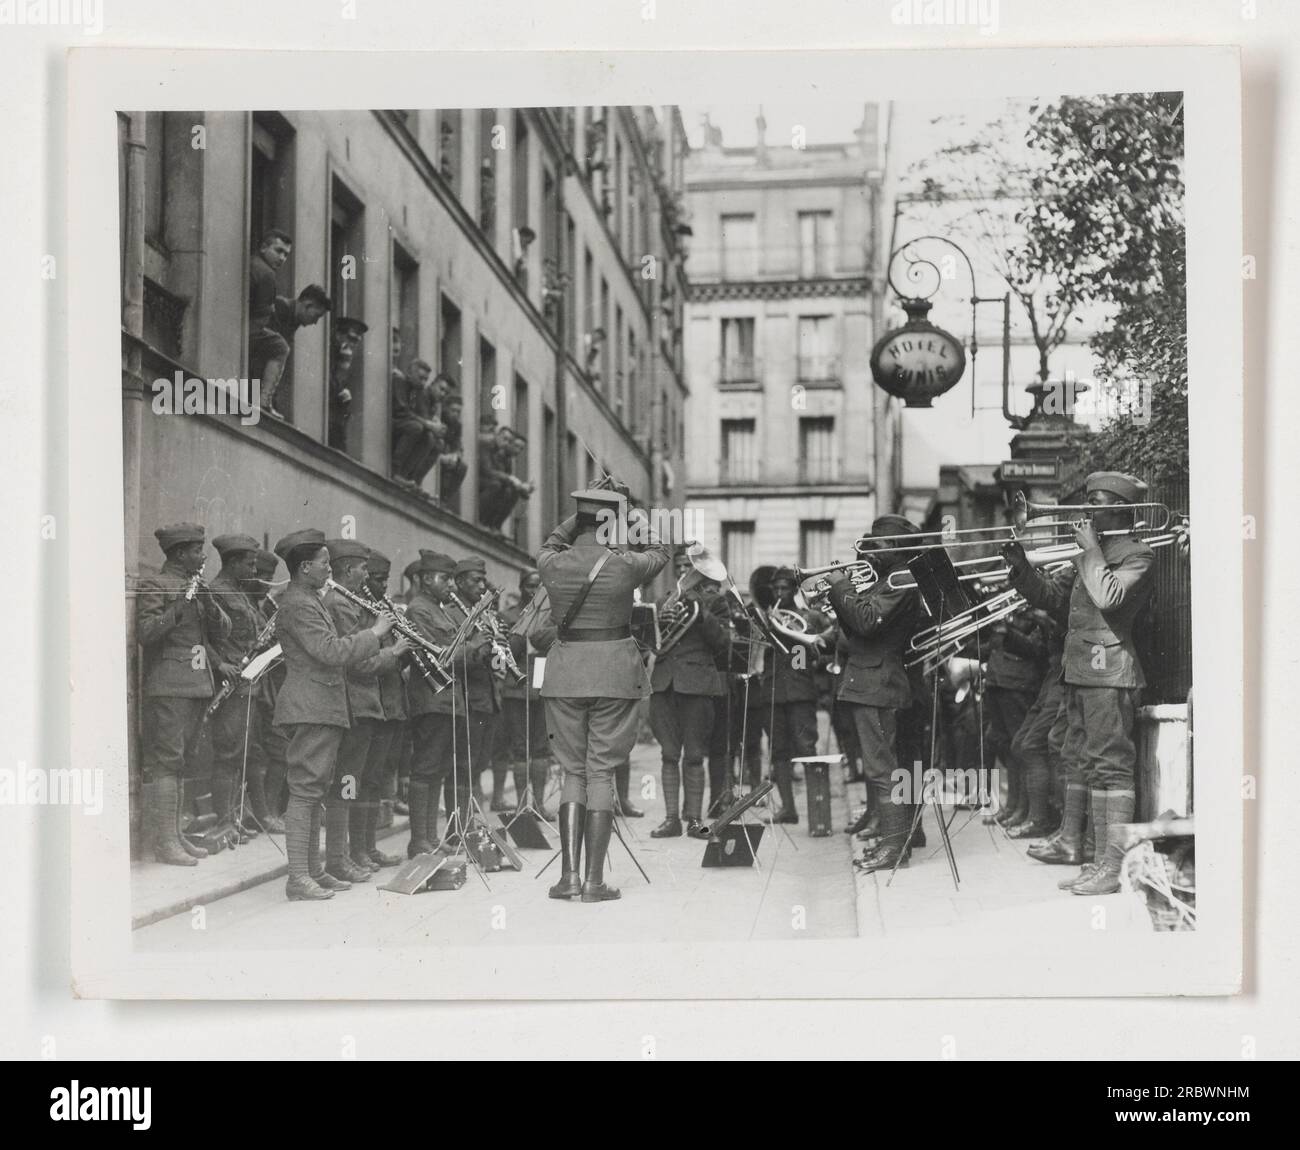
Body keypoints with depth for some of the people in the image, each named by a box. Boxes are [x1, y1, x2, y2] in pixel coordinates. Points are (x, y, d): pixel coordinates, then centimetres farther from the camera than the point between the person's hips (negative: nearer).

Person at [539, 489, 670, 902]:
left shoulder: (553, 564, -2)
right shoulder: (623, 565, -9)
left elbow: (549, 544, 24)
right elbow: (659, 554, 14)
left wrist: (580, 515, 26)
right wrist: (642, 524, 29)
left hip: (565, 672, 2)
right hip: (614, 671, -2)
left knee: (572, 771, 11)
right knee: (601, 772, 2)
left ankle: (569, 875, 2)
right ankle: (595, 881, 1)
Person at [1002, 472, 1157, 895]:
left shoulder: (1138, 555, -6)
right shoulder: (1091, 556, 20)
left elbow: (1109, 597, -22)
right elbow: (1050, 595, 19)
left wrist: (1091, 551, -11)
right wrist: (1021, 567, 3)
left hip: (1109, 670, -10)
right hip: (1080, 669, 10)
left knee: (1110, 763, -13)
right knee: (1077, 759, 18)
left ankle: (1113, 865, -17)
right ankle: (1071, 843, 31)